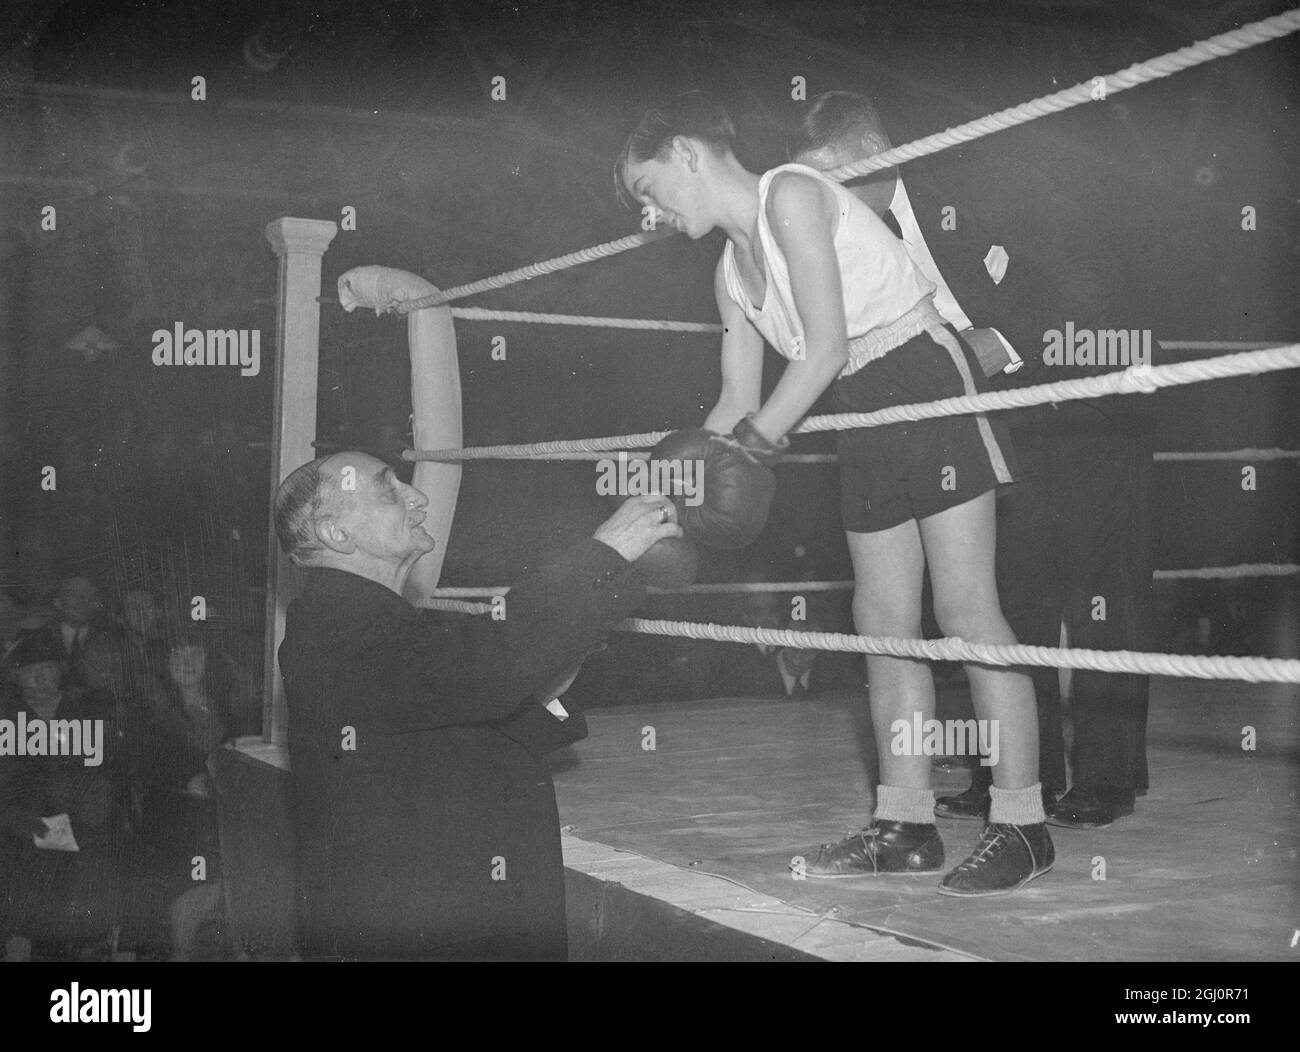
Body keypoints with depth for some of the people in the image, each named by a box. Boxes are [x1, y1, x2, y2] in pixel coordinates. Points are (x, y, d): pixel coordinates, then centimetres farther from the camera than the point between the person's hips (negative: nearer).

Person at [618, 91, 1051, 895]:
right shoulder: (733, 270, 13)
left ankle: (1023, 825, -8)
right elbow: (738, 405, 15)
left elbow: (827, 347, -18)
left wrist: (755, 440, -14)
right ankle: (907, 824, 12)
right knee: (884, 619, 6)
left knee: (965, 607, -11)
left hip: (930, 380, -9)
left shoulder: (792, 195, -12)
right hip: (864, 414, 9)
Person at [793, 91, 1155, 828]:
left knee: (1103, 598, -2)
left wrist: (1003, 345, -27)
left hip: (1089, 410, -6)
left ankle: (1108, 776, 6)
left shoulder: (986, 183, -17)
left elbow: (1093, 284, -21)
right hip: (1003, 425, 6)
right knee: (1011, 595, 4)